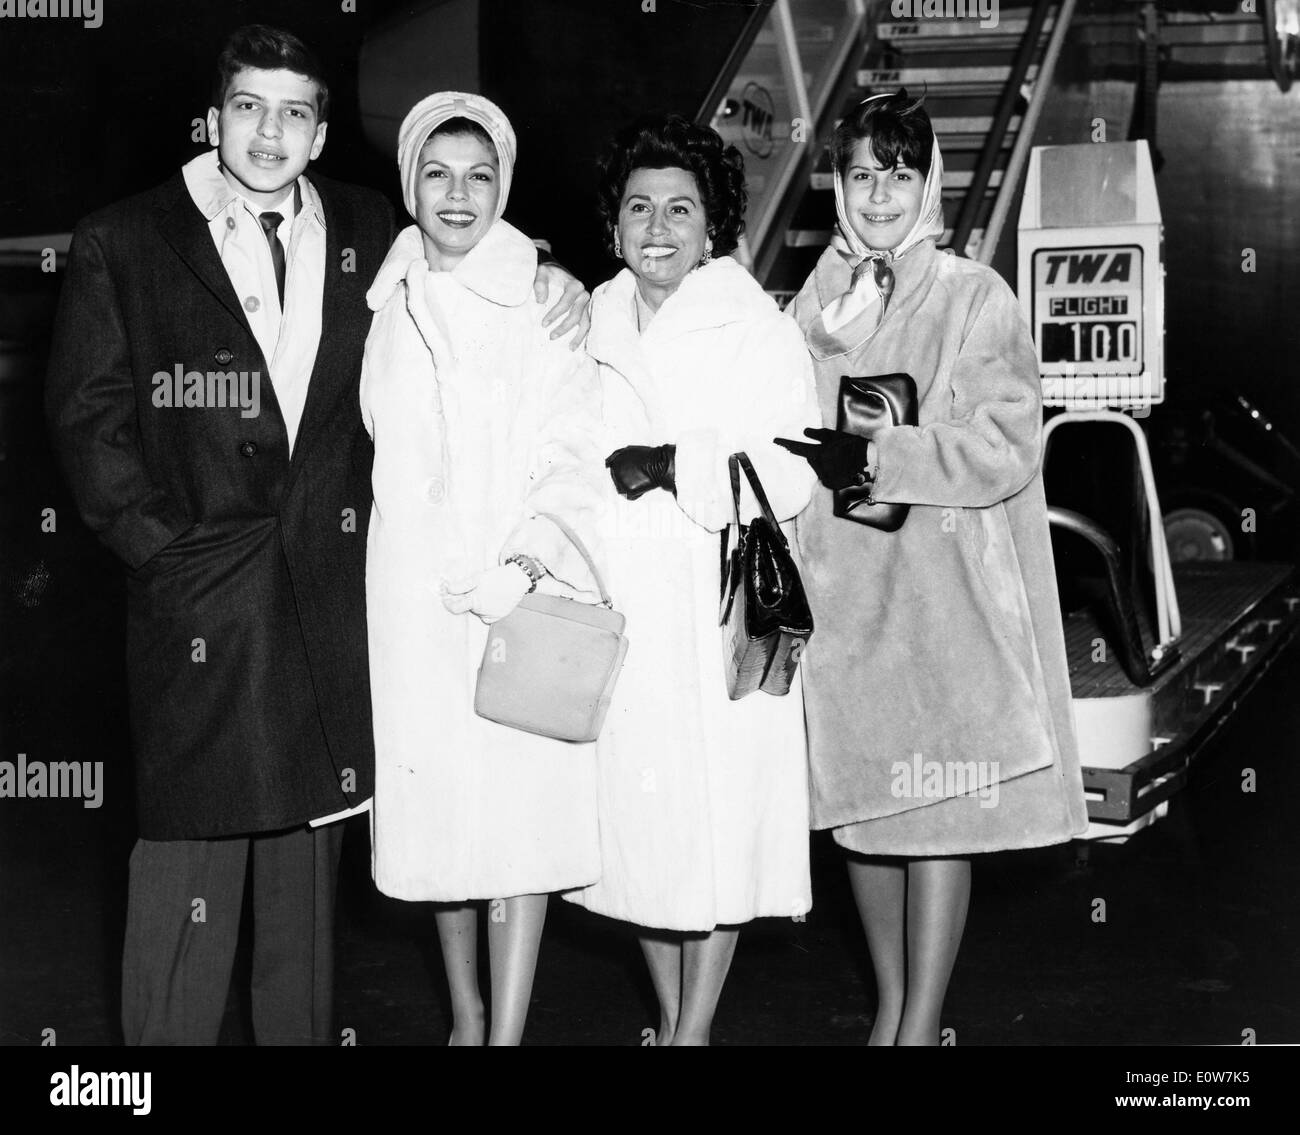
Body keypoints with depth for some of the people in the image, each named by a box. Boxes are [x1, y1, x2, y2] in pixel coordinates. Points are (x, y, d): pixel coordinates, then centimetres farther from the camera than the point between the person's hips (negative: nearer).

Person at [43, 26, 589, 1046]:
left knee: (311, 840, 12)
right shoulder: (122, 244, 1)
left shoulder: (368, 233, 8)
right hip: (197, 583, -3)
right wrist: (159, 542, -6)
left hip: (329, 587, 3)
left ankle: (301, 1030, 25)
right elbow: (88, 415, 0)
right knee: (191, 839, -1)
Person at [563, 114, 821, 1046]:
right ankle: (670, 1015, 25)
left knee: (719, 823, -1)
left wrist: (676, 468, -15)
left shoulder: (761, 333, -3)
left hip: (721, 620, -4)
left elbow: (788, 478, -11)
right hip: (618, 618, 5)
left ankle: (695, 1028, 11)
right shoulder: (589, 331, 12)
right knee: (637, 825, 10)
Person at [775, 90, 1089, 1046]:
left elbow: (1005, 449, -11)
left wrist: (874, 457, -18)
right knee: (859, 804, 11)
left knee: (940, 812, -2)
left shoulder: (977, 299, -3)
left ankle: (921, 1026, 6)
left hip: (945, 591, -4)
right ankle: (891, 1003, 26)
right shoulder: (817, 300, 10)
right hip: (840, 590, 5)